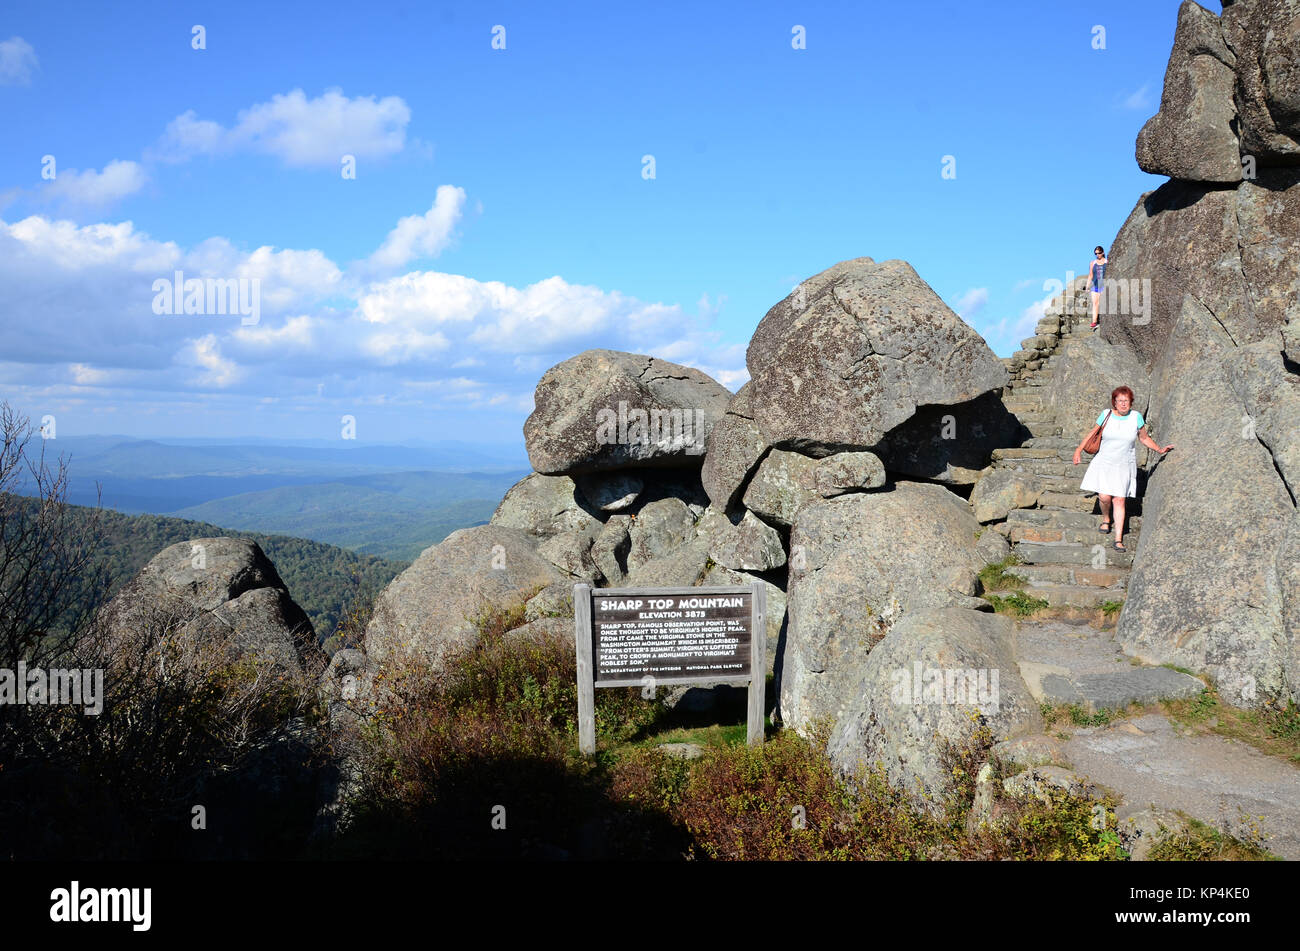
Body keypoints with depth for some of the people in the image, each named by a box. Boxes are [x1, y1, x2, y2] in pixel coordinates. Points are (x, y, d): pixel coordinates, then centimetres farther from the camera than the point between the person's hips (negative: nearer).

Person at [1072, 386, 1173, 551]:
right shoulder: (1106, 415, -4)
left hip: (1124, 465, 0)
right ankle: (1106, 520, 24)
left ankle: (1118, 539, -2)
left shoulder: (1136, 417, -2)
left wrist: (1159, 449, 1)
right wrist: (1079, 449, 3)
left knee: (1119, 500, -5)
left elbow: (1145, 438, 11)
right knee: (1104, 497, -11)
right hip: (1104, 462, 0)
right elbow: (1093, 432, 8)